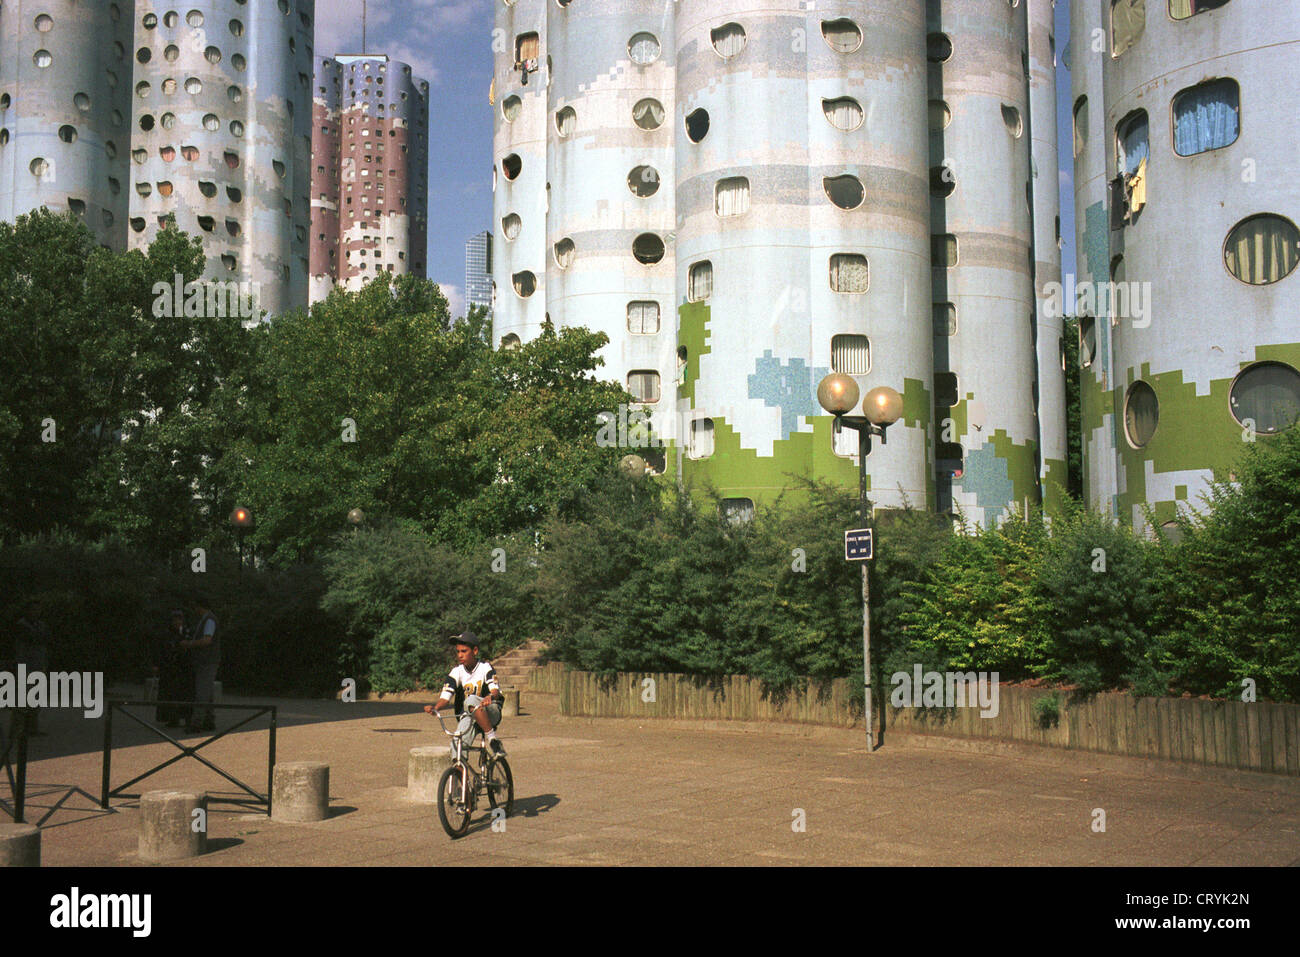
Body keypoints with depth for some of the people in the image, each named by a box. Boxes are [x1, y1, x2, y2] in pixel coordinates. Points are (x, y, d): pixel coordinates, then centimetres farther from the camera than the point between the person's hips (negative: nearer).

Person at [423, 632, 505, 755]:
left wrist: (491, 697, -46)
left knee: (471, 700, -34)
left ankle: (493, 738, -30)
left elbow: (495, 689, -20)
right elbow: (445, 697, -9)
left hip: (490, 715, -3)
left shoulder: (485, 668, -6)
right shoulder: (457, 672, 0)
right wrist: (435, 708, -31)